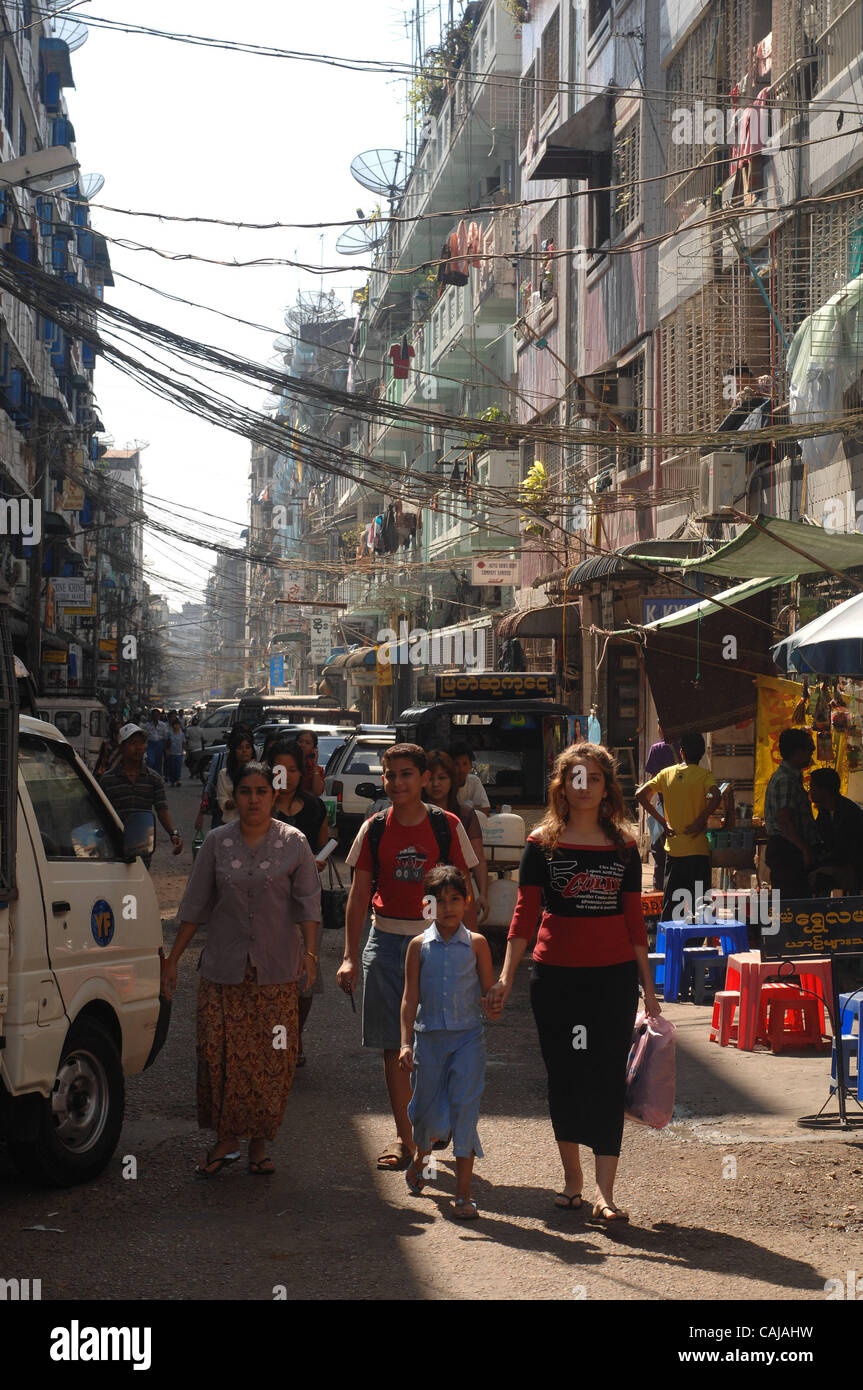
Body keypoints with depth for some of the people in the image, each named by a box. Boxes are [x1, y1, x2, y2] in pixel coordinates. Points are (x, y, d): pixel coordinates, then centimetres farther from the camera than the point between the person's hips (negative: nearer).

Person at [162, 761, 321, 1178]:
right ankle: (225, 1140, 12)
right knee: (220, 1051, -4)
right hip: (224, 966, 1)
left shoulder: (293, 843, 2)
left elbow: (308, 903, 0)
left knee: (272, 1057, 0)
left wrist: (309, 951, -14)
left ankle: (259, 1143, 15)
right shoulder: (217, 843, 4)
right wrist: (173, 959, 6)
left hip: (276, 969, -1)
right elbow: (195, 904, 8)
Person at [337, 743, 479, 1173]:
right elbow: (359, 895, 6)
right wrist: (349, 956, -1)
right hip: (386, 941, 2)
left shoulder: (447, 827, -1)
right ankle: (405, 1136, 13)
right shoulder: (373, 830, 4)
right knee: (394, 1045, 3)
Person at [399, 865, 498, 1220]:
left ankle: (463, 1193, -4)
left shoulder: (476, 944, 2)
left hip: (467, 1037, -1)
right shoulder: (420, 946, 2)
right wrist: (406, 1042, -4)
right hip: (429, 1036, 1)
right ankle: (421, 1158, 44)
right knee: (427, 1110, 9)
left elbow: (488, 990, 4)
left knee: (464, 1108, -9)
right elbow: (410, 997, 2)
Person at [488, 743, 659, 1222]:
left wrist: (648, 986, 8)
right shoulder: (543, 843, 1)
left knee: (608, 1076, -5)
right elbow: (526, 913, 0)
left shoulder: (624, 847, 6)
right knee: (564, 1075, 8)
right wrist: (506, 976, -7)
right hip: (556, 974, 0)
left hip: (615, 975, 0)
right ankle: (572, 1177, 23)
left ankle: (605, 1190, -5)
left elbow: (635, 919, 9)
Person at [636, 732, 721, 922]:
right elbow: (715, 796, -24)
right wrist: (701, 821, -12)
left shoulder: (667, 773, 6)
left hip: (673, 849, 3)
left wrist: (662, 821, 4)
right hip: (697, 849, -3)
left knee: (670, 904, 11)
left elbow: (641, 795, 2)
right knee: (698, 906, 2)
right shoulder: (704, 774, -5)